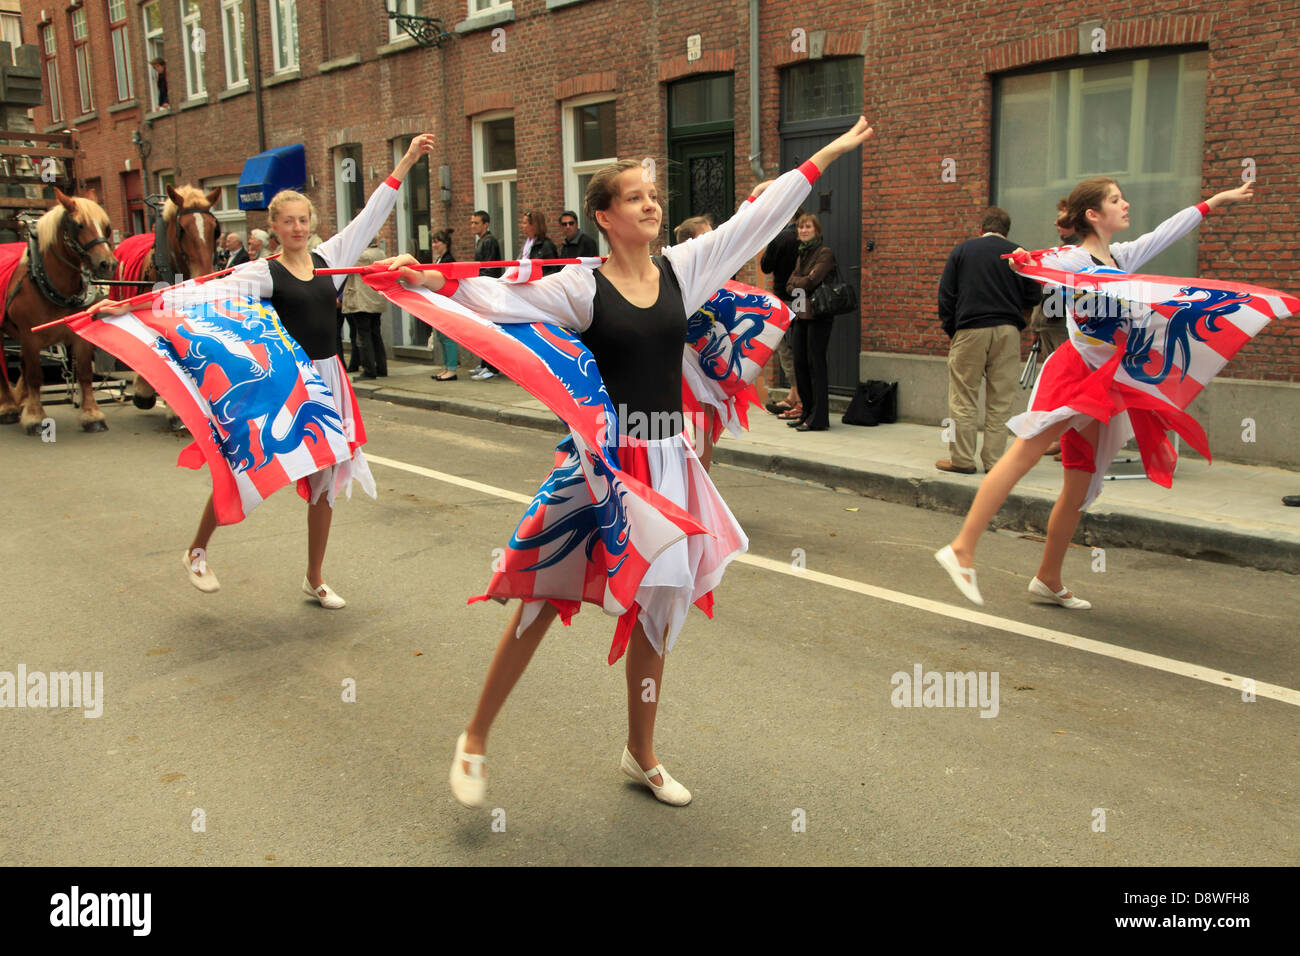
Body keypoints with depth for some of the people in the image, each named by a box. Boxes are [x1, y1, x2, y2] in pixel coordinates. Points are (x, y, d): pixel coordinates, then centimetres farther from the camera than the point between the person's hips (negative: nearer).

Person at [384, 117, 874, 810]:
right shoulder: (581, 287, -6)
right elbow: (501, 297, -12)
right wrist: (432, 280, -27)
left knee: (655, 609, 13)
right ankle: (475, 741, 21)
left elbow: (759, 216, 10)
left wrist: (831, 151, 15)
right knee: (543, 602, 1)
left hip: (665, 463, 5)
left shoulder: (683, 268, 5)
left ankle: (641, 754, 32)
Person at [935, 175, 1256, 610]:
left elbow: (1165, 232, 33)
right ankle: (961, 548, -31)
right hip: (1072, 370, -8)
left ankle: (1049, 581, 15)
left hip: (1101, 386, 8)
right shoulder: (1075, 259, -4)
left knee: (1079, 490, 6)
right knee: (1026, 451, -25)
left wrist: (1212, 202, 42)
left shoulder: (1122, 257, 20)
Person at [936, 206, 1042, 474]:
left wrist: (950, 330, 11)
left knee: (963, 399, 4)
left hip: (970, 330, -1)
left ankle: (962, 459, 5)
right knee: (1000, 402, 5)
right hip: (1008, 331, 1)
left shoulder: (962, 250, 8)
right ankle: (994, 460, 7)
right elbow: (1033, 296, 8)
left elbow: (946, 293, 5)